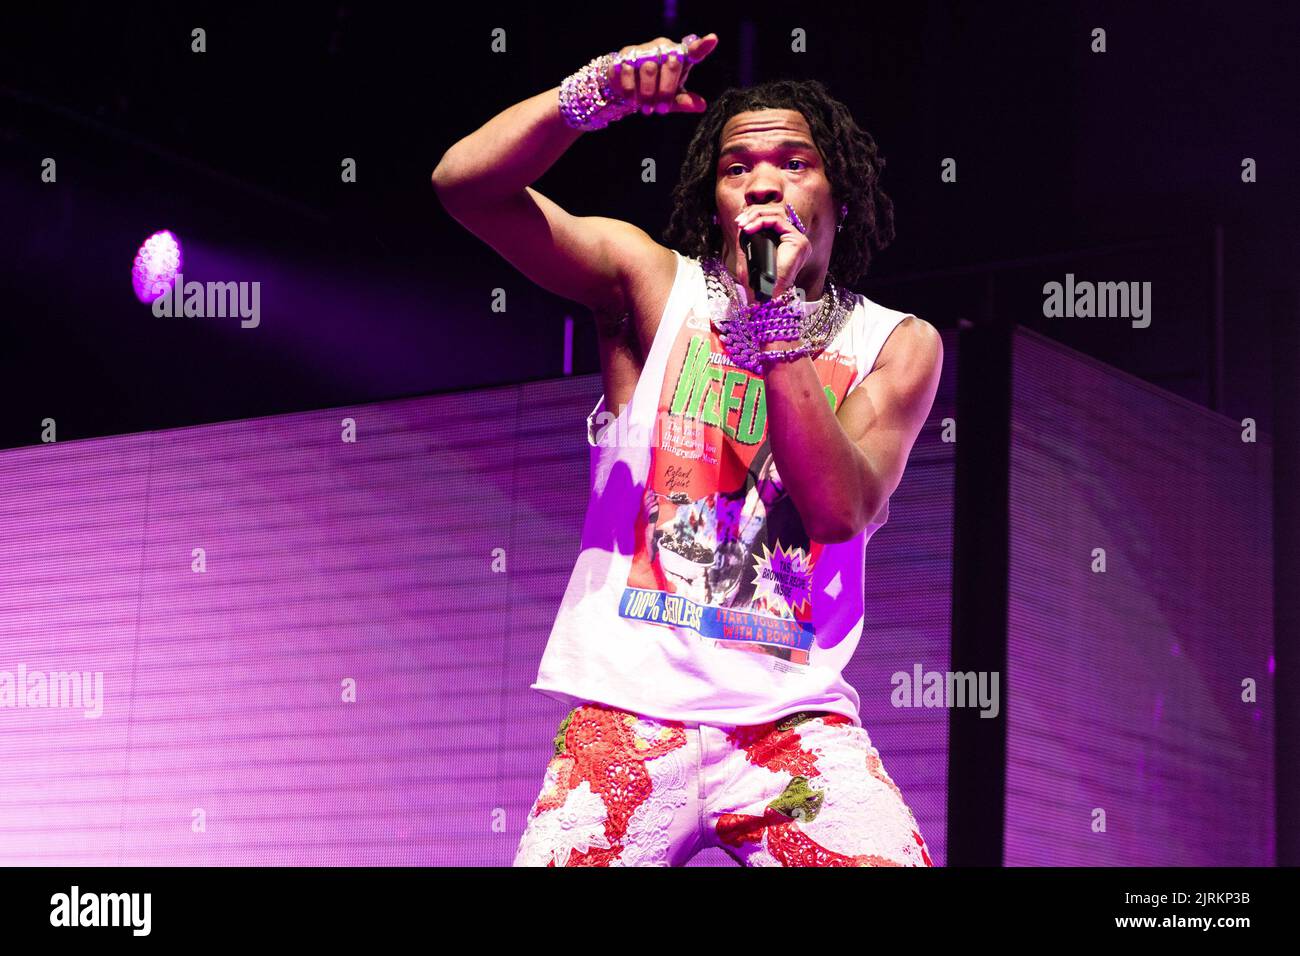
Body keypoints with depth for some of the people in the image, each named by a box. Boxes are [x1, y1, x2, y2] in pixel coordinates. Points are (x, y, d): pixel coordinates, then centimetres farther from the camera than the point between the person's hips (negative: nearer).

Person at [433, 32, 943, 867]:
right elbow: (465, 186, -7)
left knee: (895, 857, -18)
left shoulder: (897, 346, 7)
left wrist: (775, 314, -14)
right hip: (628, 711, 0)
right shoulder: (652, 282, 4)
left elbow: (841, 511, -10)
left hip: (794, 720, 1)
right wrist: (596, 92, -22)